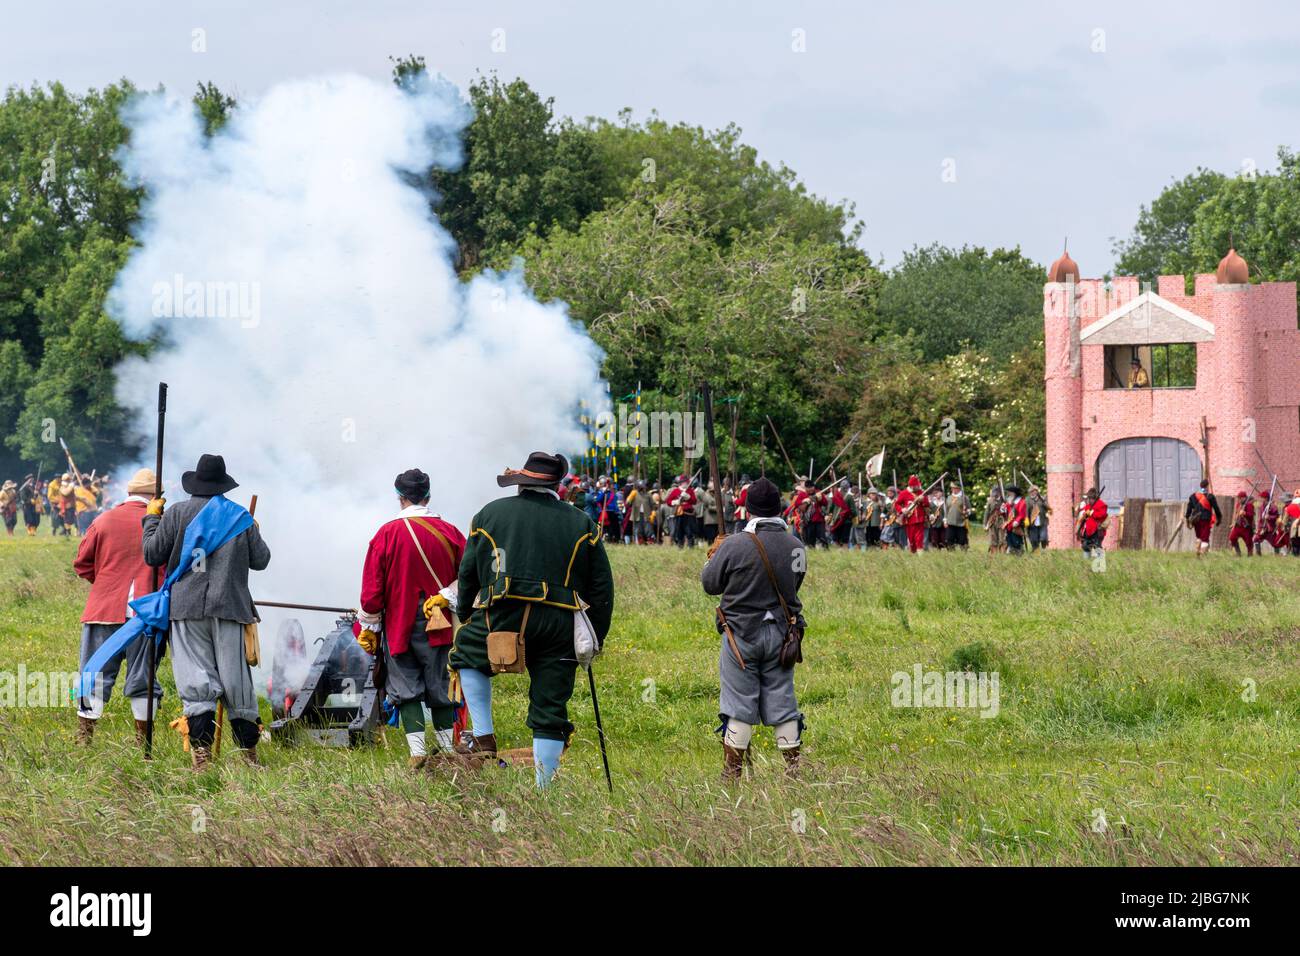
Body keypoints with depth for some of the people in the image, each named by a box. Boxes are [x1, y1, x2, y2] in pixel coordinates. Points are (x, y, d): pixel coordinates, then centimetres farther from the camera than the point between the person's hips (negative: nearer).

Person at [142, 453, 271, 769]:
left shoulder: (176, 513, 0)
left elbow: (152, 555, 5)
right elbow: (261, 560, 11)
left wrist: (151, 518, 19)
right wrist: (254, 534, 30)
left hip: (187, 608, -1)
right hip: (230, 607, 2)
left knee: (196, 681, -3)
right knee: (236, 680, 8)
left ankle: (202, 752, -12)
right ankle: (249, 750, 13)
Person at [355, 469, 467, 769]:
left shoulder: (387, 534, -9)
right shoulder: (448, 531, -2)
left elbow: (372, 587, -6)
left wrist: (368, 628, 2)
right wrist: (446, 596, -1)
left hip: (398, 625, -2)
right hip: (438, 627, 2)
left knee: (406, 689, 3)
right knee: (440, 687, 12)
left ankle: (418, 750, -8)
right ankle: (449, 748, 14)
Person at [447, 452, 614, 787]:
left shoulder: (491, 514, 12)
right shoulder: (582, 524, 15)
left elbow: (467, 574, 15)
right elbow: (602, 589, 13)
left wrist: (465, 618, 27)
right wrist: (594, 639, 19)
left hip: (504, 616, -1)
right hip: (560, 627, 1)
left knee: (466, 654, 27)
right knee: (550, 715, 7)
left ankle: (483, 738, 17)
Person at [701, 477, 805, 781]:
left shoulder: (734, 546, -17)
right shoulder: (796, 547, -2)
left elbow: (710, 583, -5)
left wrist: (714, 556, 13)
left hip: (742, 633, -3)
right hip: (780, 635, 4)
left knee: (739, 703, 4)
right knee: (782, 700, 11)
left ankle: (732, 772, 8)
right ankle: (793, 768, 13)